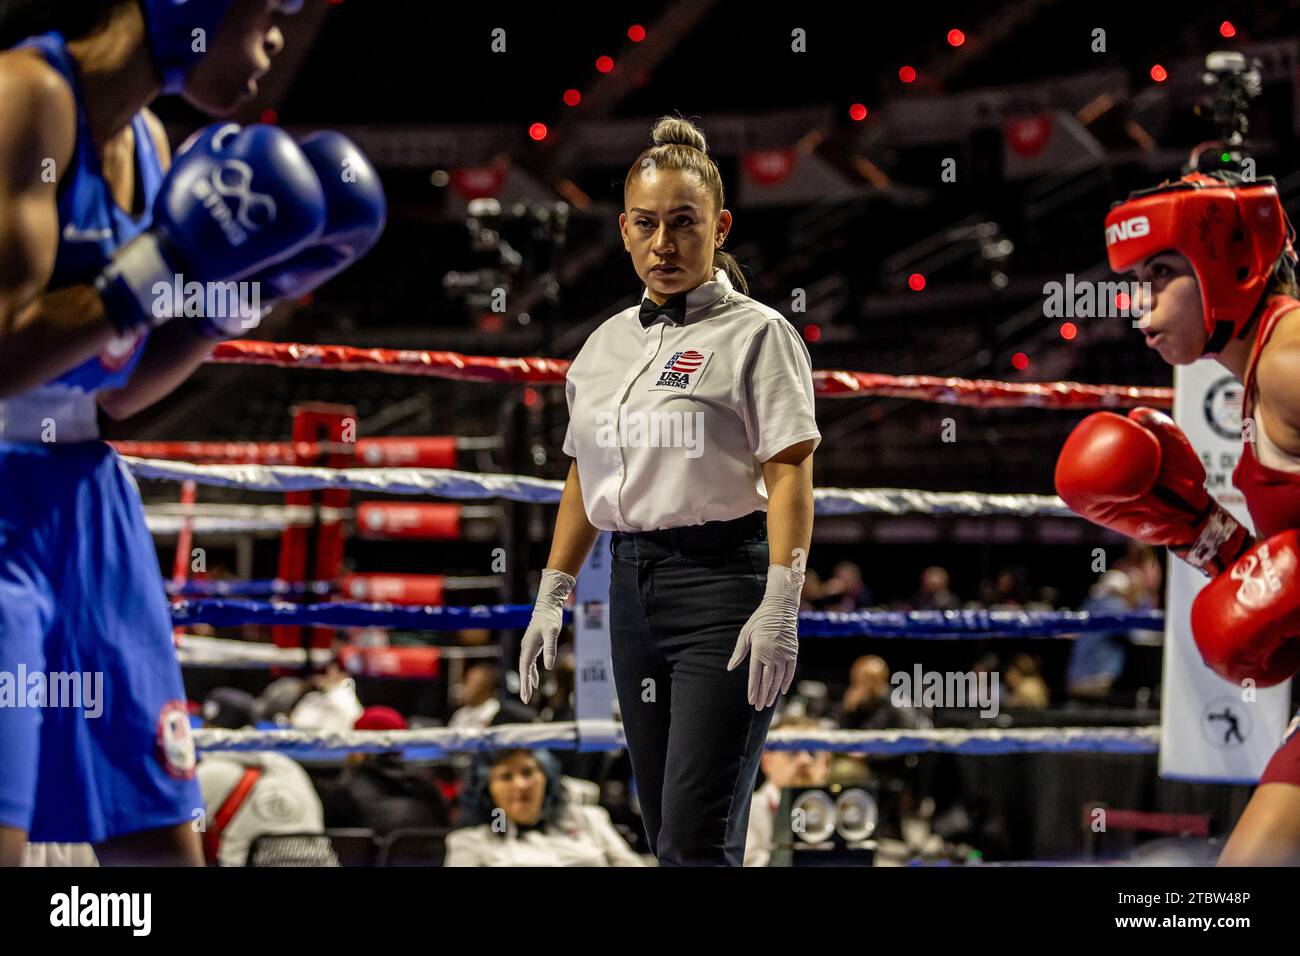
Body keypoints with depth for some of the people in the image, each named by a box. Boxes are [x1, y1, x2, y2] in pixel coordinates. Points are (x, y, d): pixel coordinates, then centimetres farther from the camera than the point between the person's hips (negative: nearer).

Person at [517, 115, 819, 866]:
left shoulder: (756, 332, -5)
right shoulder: (606, 344, 15)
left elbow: (790, 474, -12)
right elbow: (584, 480, 21)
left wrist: (780, 608, -21)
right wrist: (553, 597, 16)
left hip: (723, 579, -7)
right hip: (634, 590, 7)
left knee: (696, 840, -13)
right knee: (668, 834, 9)